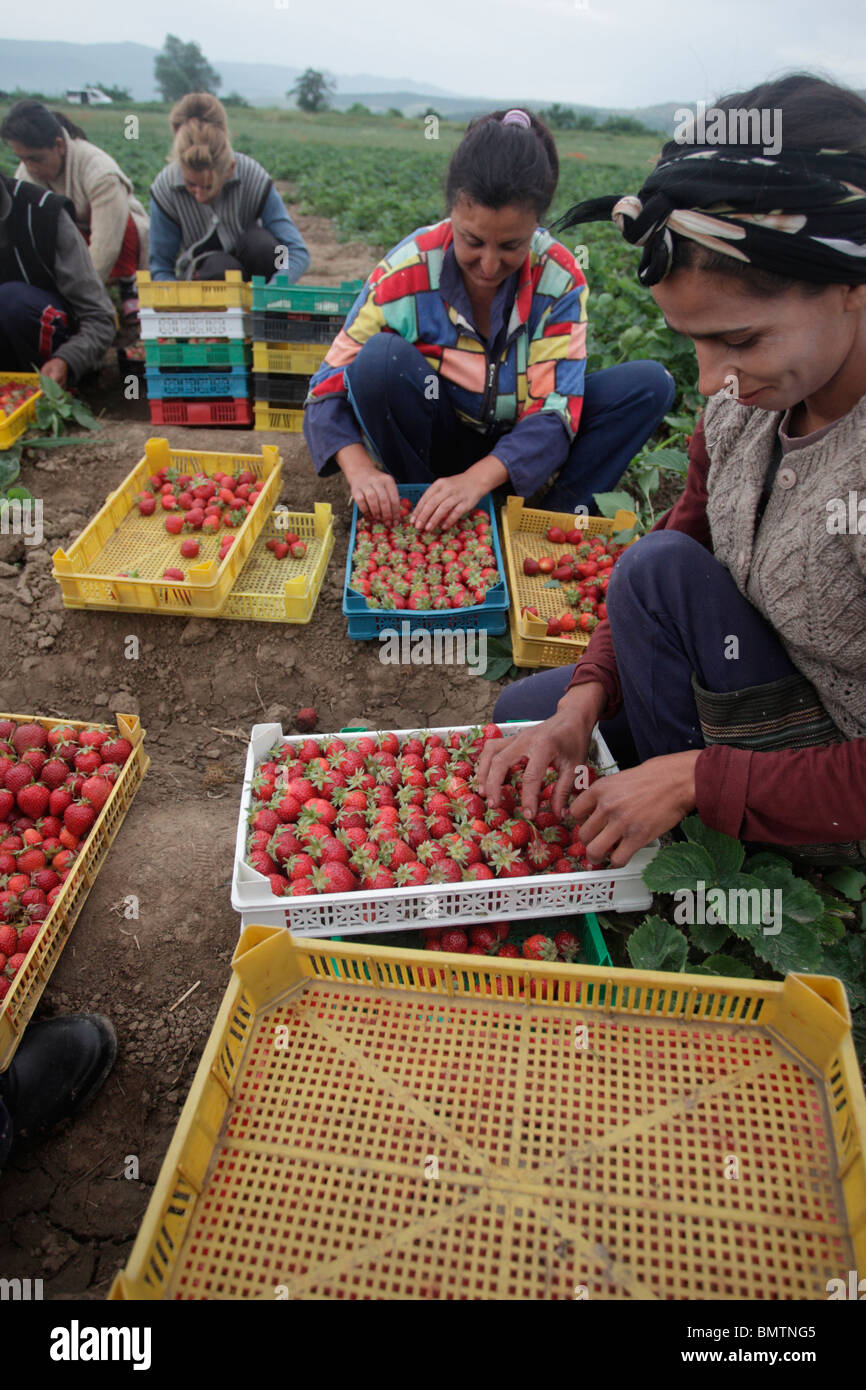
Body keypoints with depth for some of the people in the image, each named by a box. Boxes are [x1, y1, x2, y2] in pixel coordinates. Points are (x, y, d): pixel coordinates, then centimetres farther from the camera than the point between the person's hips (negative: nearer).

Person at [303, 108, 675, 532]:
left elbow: (555, 409, -22)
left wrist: (478, 478, -40)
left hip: (512, 449, 1)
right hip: (435, 441, -1)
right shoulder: (405, 273, -19)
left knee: (650, 382, -16)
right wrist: (360, 468, -38)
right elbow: (328, 385, -17)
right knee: (380, 358, -32)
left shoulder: (560, 277, -16)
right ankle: (422, 507, -15)